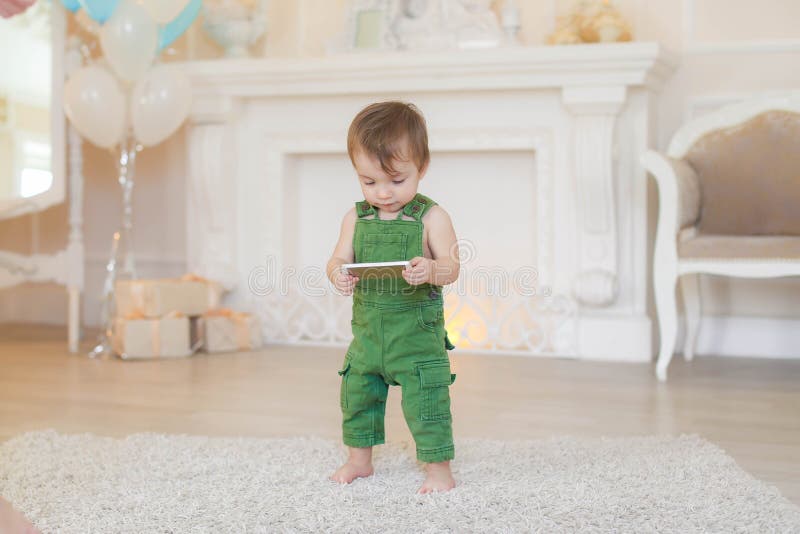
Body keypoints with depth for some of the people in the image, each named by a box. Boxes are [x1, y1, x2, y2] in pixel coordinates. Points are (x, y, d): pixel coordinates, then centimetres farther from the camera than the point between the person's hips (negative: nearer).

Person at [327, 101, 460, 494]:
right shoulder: (356, 218, 4)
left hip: (418, 332, -5)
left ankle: (438, 466, 11)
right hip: (368, 329, 5)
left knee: (426, 397, -4)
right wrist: (338, 274, -23)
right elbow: (338, 259, 1)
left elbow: (451, 267, -14)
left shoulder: (431, 217, -9)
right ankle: (359, 459, 33)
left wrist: (431, 270, -37)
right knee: (356, 393, 15)